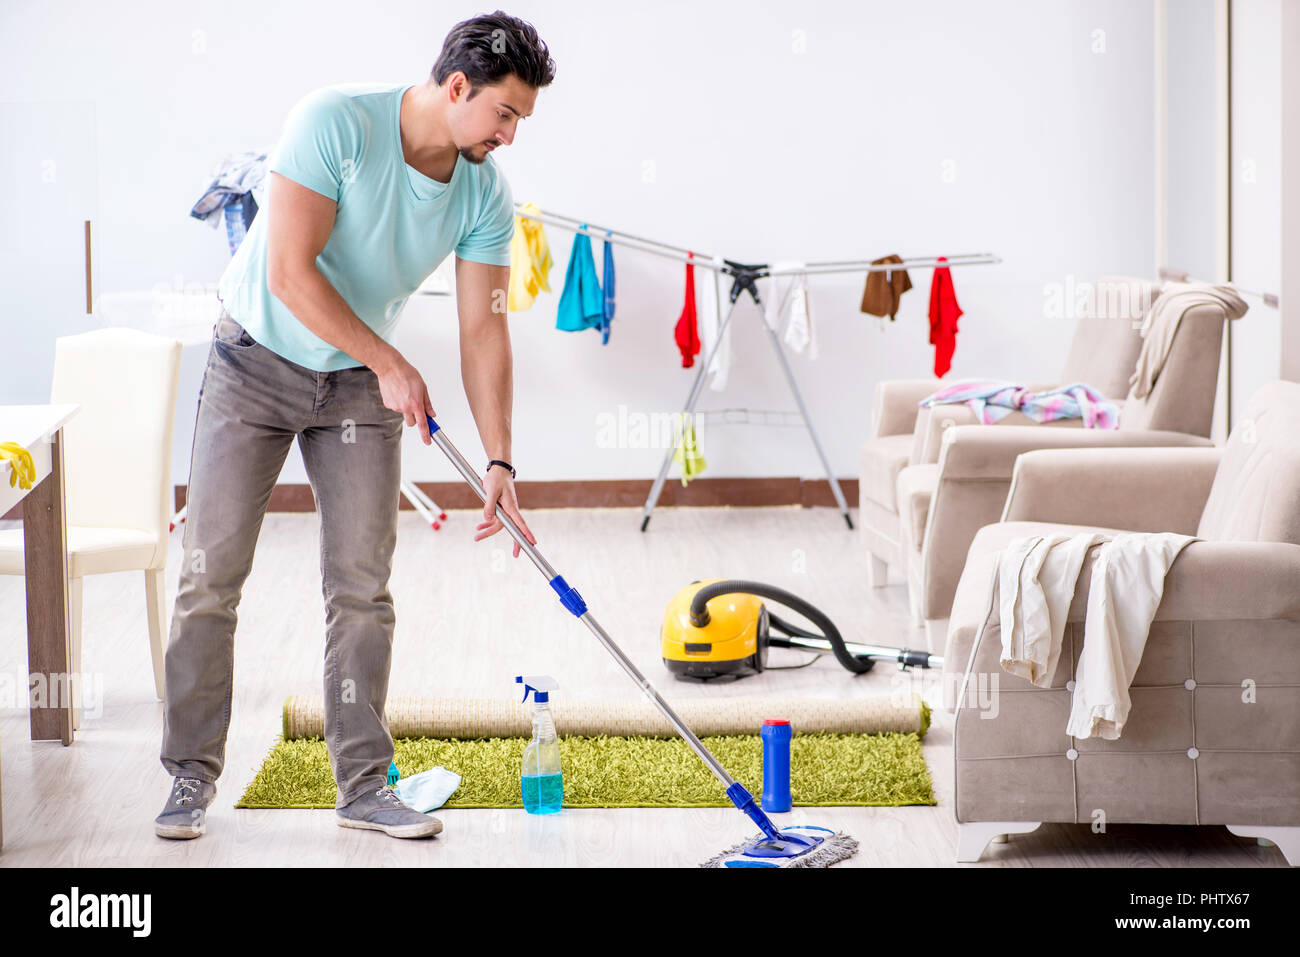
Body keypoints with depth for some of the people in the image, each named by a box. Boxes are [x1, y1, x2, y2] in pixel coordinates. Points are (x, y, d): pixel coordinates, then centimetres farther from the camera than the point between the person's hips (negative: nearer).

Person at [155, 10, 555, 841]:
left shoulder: (485, 195, -10)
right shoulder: (336, 122, -26)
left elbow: (484, 331, -6)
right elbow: (290, 273, -28)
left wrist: (500, 463, -12)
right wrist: (391, 364, -22)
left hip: (361, 387, 4)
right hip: (258, 363, -4)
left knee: (363, 585, 0)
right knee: (212, 576, -4)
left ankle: (364, 785, 8)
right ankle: (192, 777, 6)